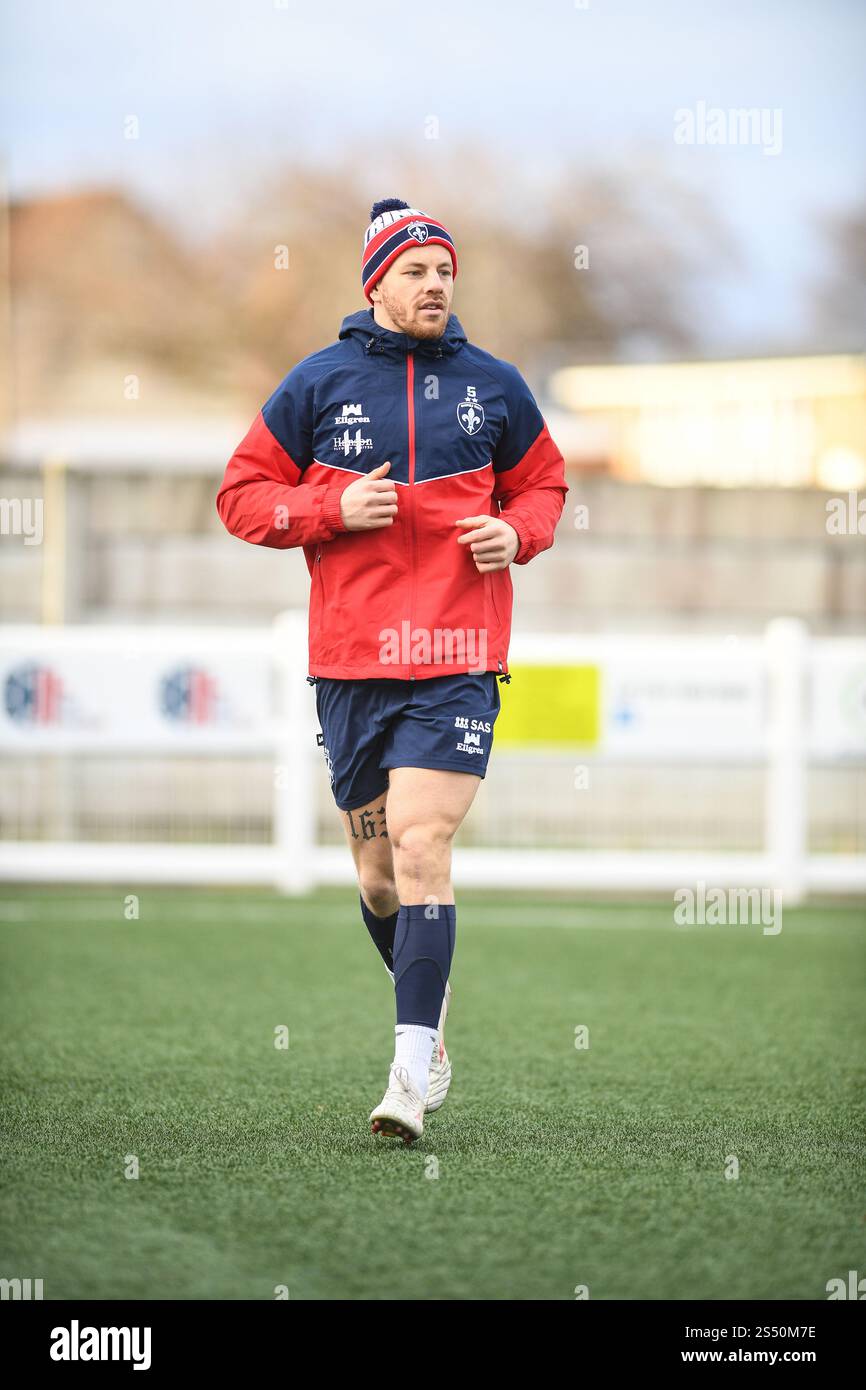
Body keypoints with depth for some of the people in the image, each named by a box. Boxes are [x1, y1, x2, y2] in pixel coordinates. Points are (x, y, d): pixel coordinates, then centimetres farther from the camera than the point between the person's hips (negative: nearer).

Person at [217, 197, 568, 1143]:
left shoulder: (492, 385, 7)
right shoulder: (318, 384, 4)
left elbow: (544, 483, 20)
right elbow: (242, 494, 7)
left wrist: (517, 532, -1)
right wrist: (334, 508, -9)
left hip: (458, 660, -1)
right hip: (349, 661, 2)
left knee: (421, 849, -15)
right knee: (377, 871, 9)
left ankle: (412, 1076, -17)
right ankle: (429, 1006, 36)